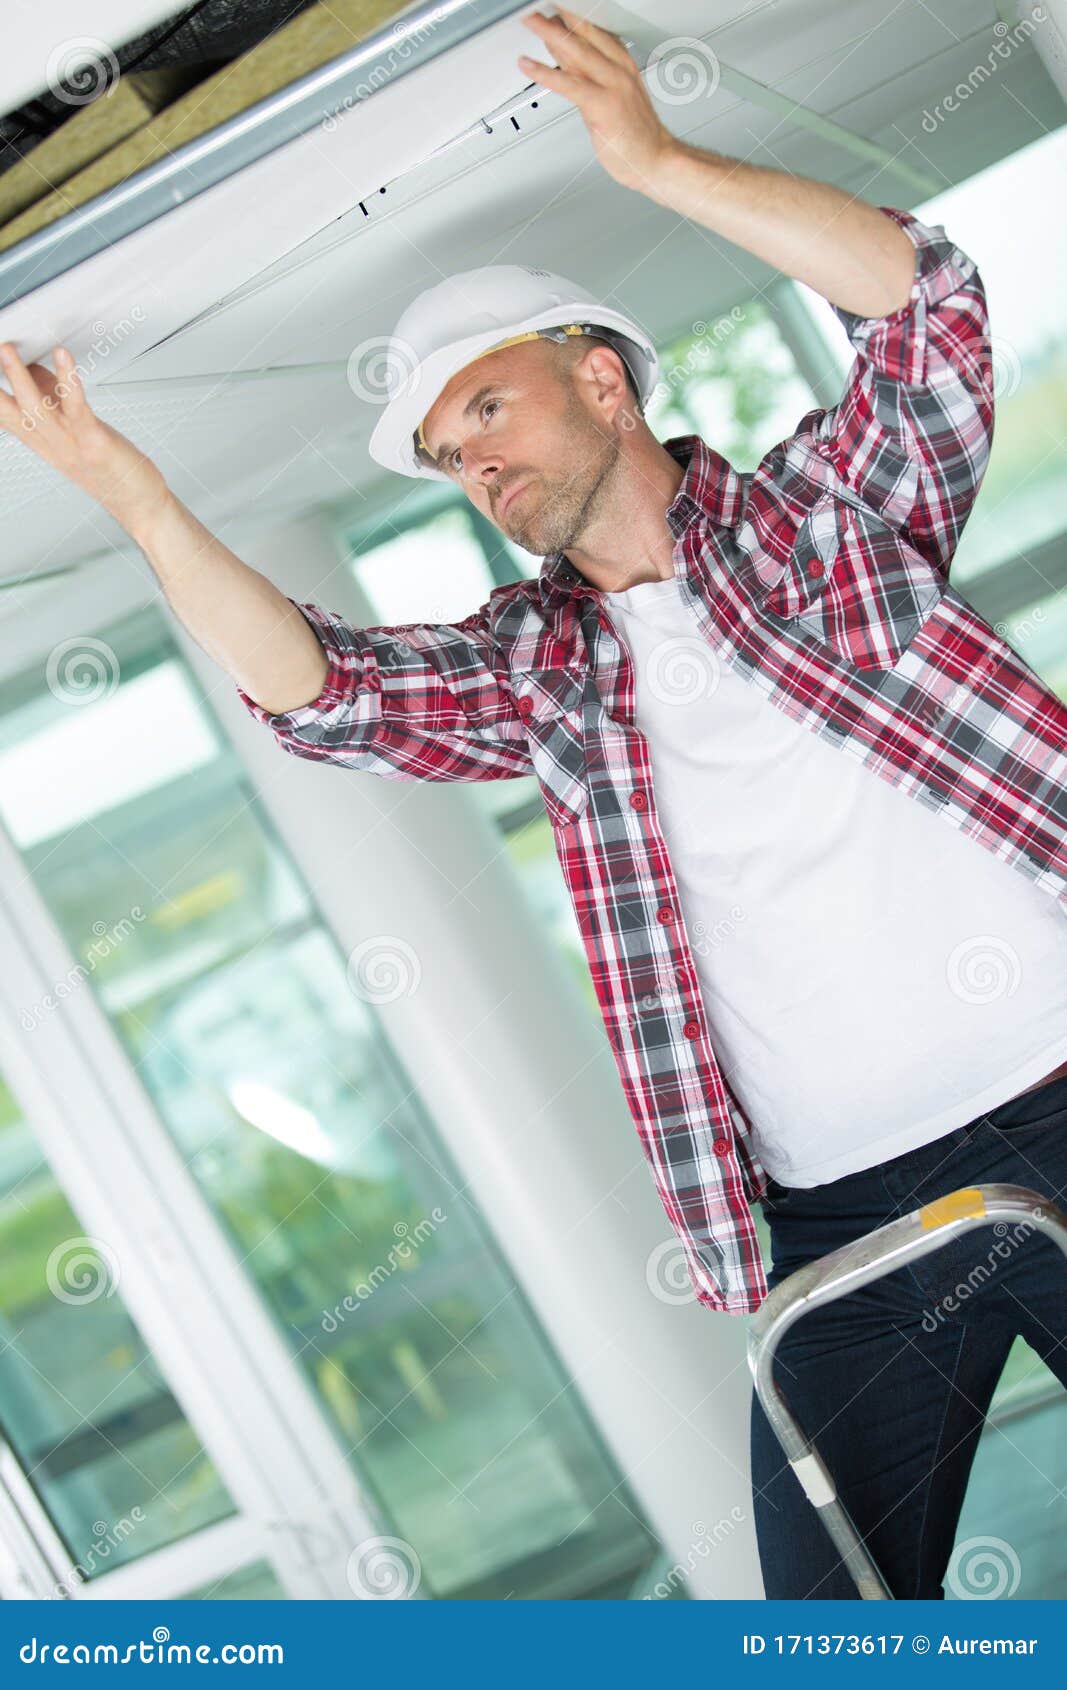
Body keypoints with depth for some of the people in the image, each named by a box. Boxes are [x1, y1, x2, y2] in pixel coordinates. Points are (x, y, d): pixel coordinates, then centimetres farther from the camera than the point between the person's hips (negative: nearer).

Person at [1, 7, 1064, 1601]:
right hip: (837, 1217, 3)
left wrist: (656, 162, -12)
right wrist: (128, 489, -9)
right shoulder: (536, 665, 13)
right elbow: (315, 682, 0)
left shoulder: (823, 508, 7)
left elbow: (930, 305, -8)